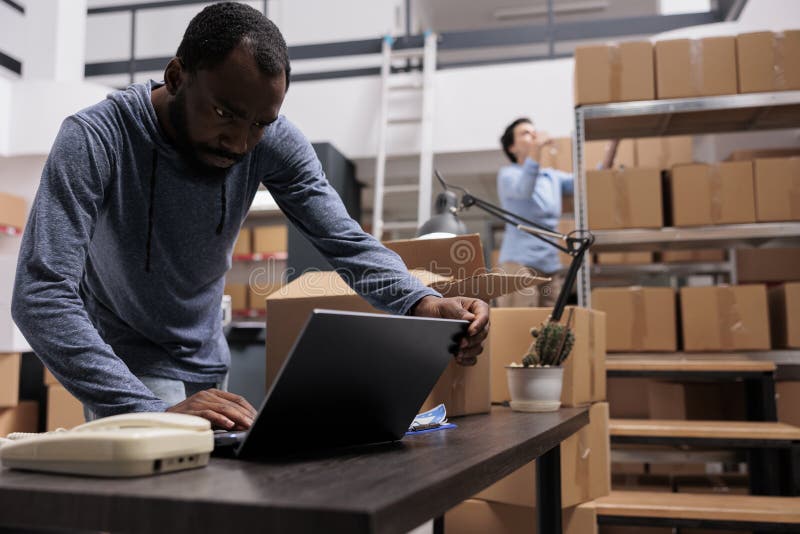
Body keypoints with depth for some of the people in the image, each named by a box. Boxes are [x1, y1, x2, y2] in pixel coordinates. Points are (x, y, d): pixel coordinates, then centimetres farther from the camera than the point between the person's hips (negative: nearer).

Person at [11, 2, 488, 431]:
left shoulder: (274, 141, -15)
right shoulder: (95, 139, -26)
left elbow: (347, 242, -15)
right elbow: (41, 295, -34)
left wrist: (423, 303, -36)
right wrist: (152, 411, -46)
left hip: (208, 367, 4)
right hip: (123, 371, -4)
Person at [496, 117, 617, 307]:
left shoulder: (553, 177, 19)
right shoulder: (508, 174, 1)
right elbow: (523, 191, -22)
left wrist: (611, 149, -6)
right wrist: (536, 150, -33)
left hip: (551, 266, 6)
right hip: (519, 263, -6)